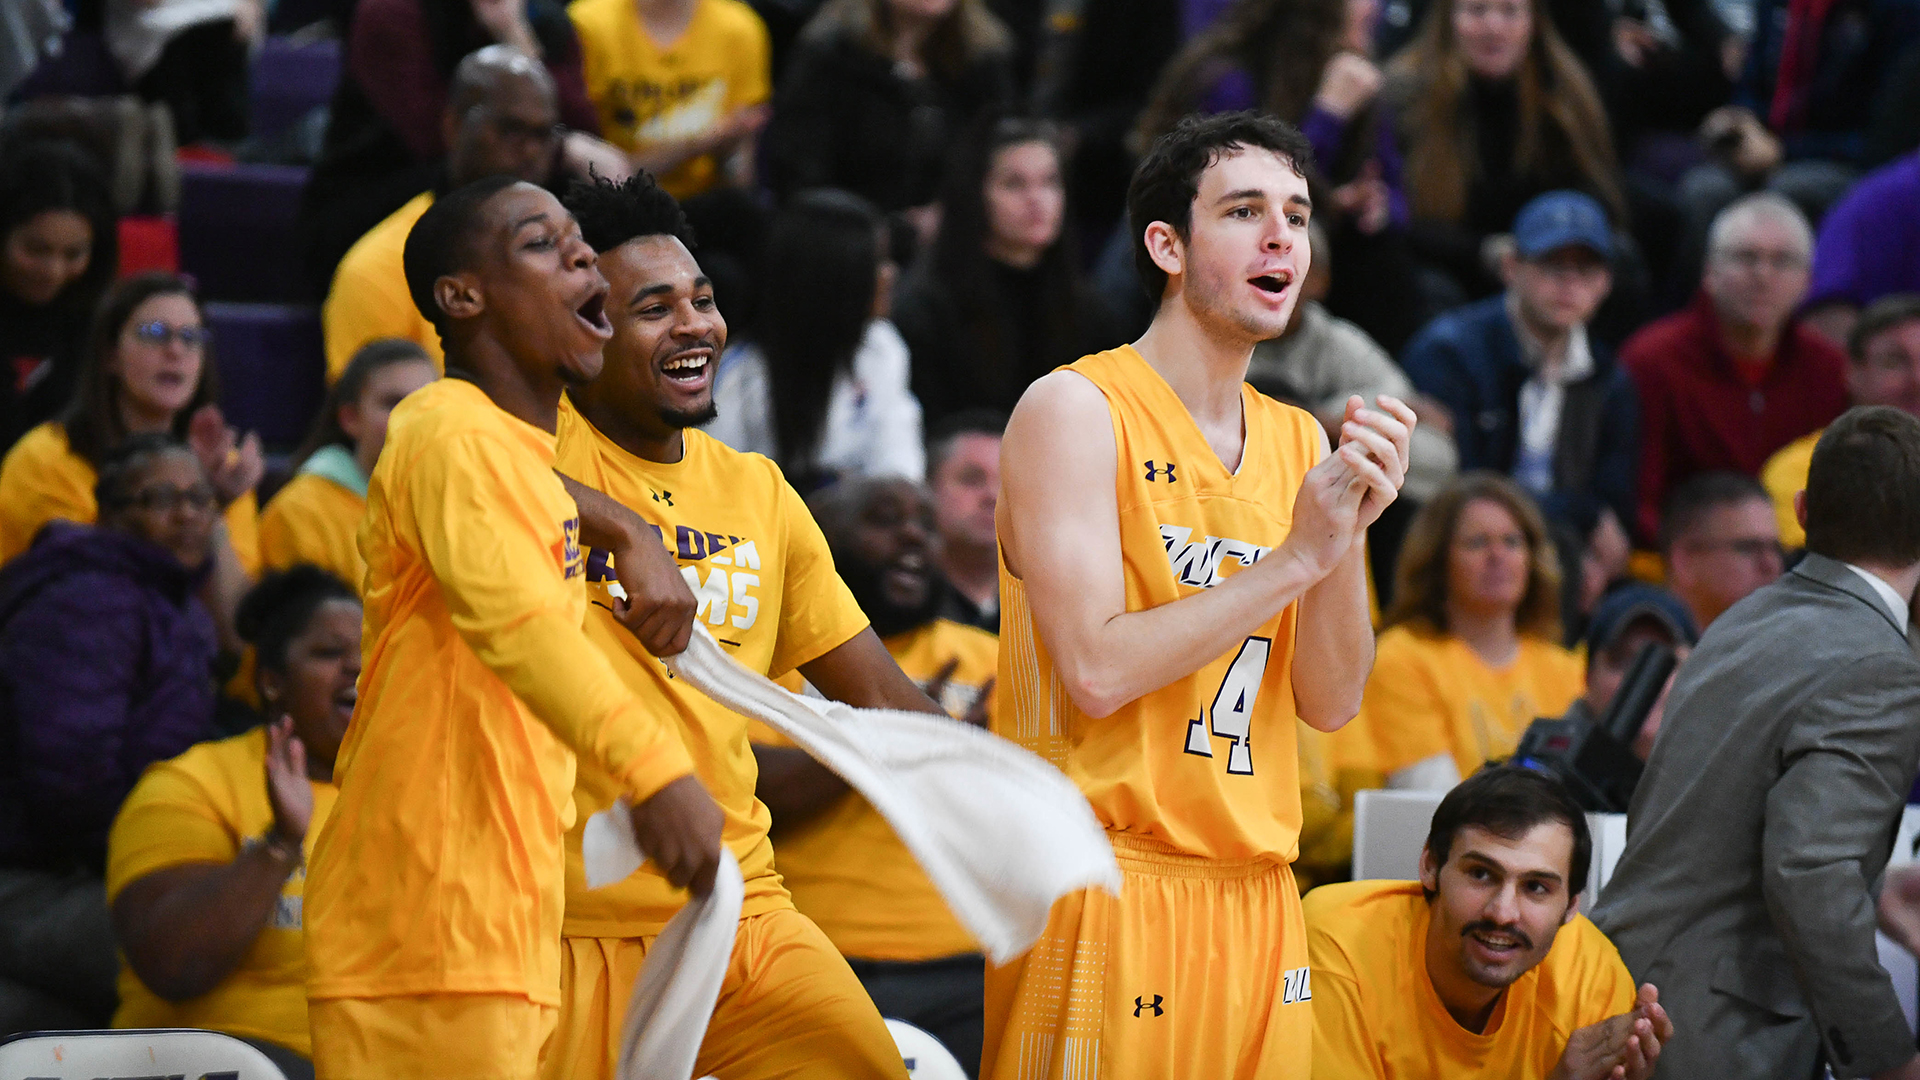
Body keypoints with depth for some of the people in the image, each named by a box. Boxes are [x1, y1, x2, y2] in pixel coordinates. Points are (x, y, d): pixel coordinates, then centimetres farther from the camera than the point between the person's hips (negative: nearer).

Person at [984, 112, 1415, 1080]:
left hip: (1254, 891, 7)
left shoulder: (1298, 442, 13)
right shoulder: (1078, 409, -7)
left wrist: (1349, 534, -7)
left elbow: (1330, 703, 8)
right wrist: (1294, 558, -14)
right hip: (1111, 884, -6)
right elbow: (1096, 672, -17)